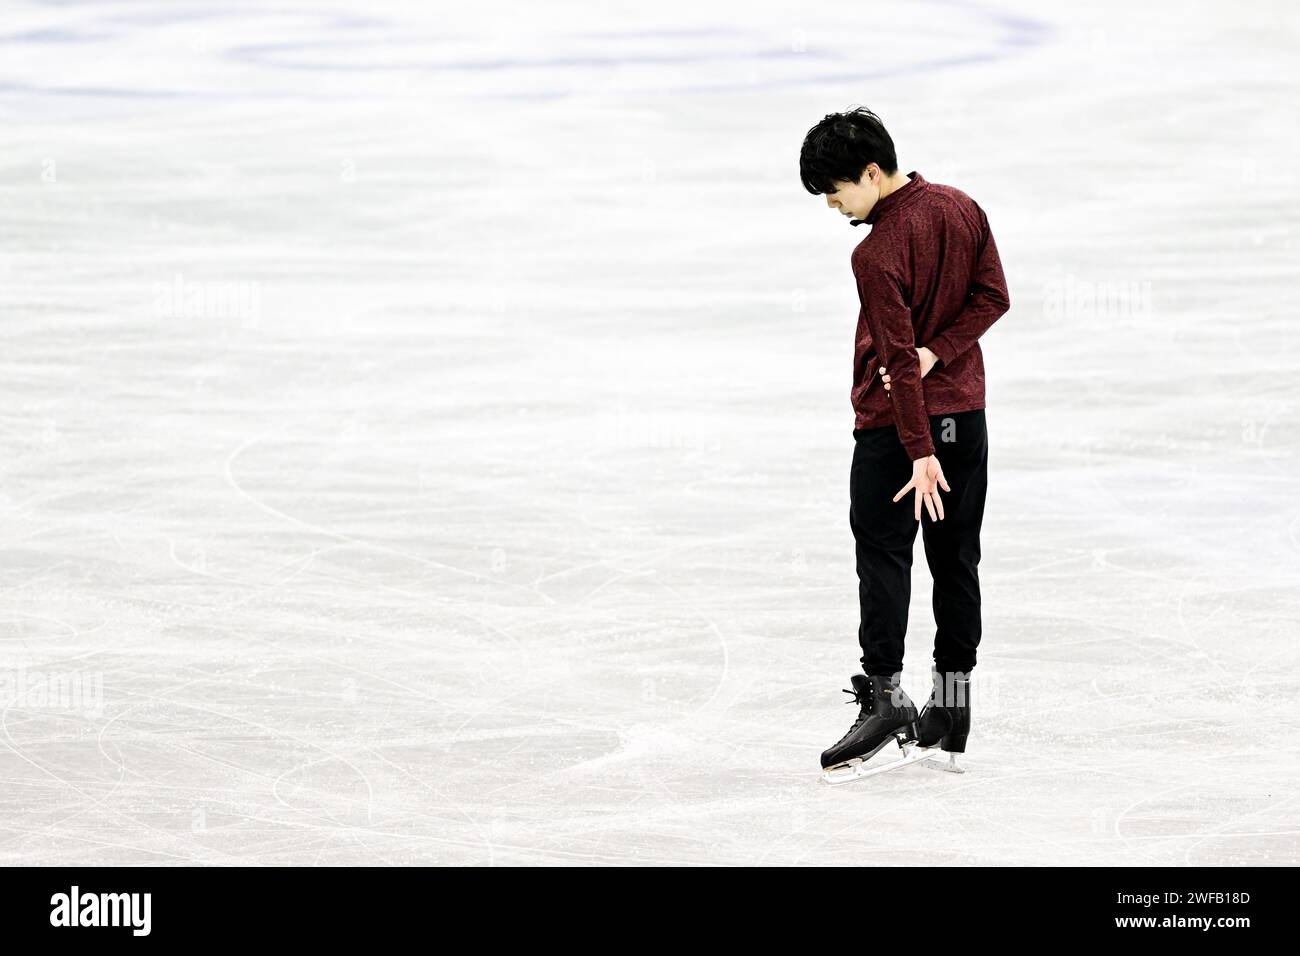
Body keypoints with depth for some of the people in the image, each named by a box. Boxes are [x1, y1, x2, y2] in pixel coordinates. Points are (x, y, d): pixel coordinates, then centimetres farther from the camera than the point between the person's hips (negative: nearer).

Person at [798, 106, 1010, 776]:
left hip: (895, 421, -7)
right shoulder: (961, 208, 1)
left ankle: (884, 694, -12)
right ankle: (951, 706, 15)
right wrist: (939, 352, -9)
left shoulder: (877, 255, -20)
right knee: (956, 556, 11)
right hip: (965, 408, 7)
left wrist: (921, 453, -21)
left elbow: (900, 358, -22)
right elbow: (993, 296, 3)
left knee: (883, 553, -3)